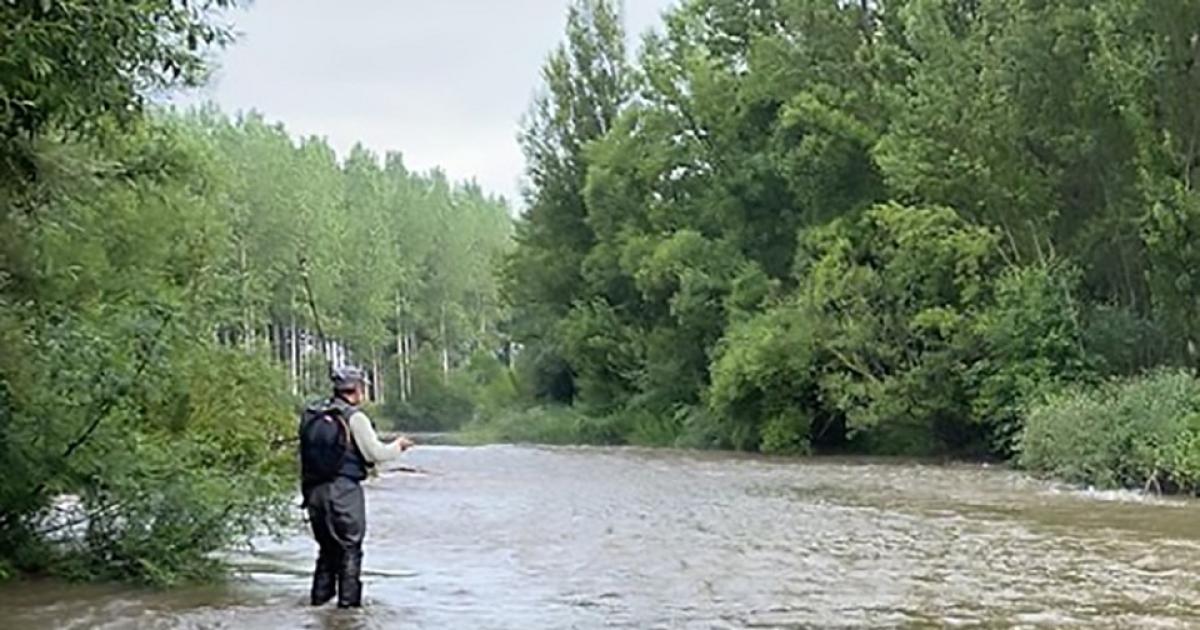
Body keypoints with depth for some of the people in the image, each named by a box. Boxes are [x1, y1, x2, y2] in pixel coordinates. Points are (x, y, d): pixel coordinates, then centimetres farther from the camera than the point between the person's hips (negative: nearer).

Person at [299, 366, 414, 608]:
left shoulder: (311, 415, 9)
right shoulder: (354, 418, -10)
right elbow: (376, 453, -10)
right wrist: (398, 446, 8)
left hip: (314, 490, 6)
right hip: (343, 490, -6)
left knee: (327, 547, 19)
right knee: (349, 548, 3)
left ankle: (320, 597, 20)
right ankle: (348, 600, 3)